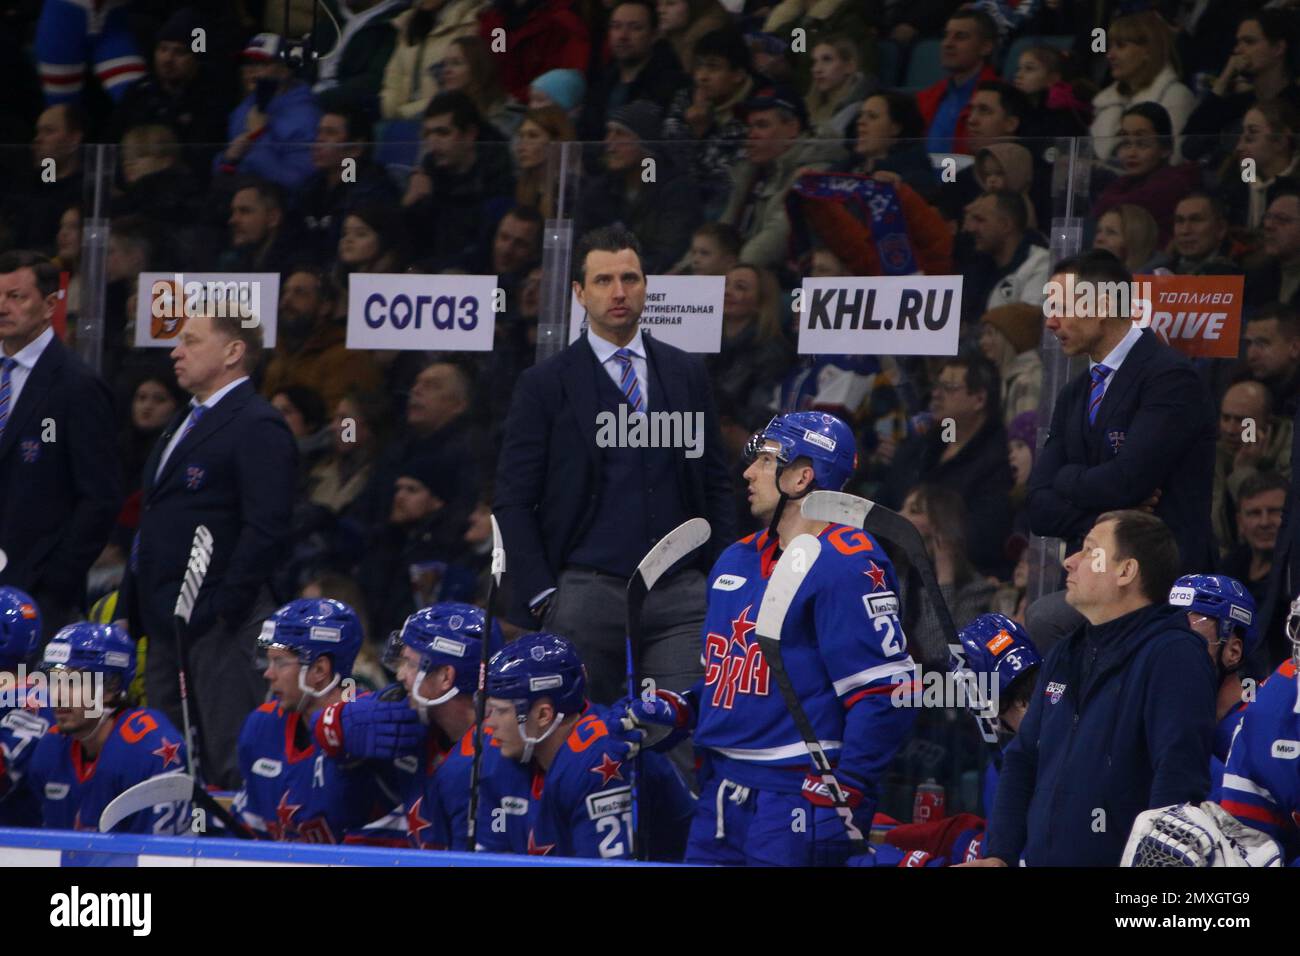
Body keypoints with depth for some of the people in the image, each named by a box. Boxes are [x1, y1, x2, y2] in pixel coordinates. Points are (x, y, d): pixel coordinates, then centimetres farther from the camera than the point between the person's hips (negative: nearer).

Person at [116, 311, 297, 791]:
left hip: (220, 625, -10)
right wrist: (131, 608, 17)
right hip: (168, 622, 10)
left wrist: (223, 608, -20)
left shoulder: (258, 427, -11)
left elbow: (267, 529, -19)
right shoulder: (186, 421, 20)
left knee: (230, 760, -9)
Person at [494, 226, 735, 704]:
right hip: (587, 589, -2)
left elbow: (715, 482, 17)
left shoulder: (687, 374, 13)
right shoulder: (545, 385, 3)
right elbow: (513, 500, 1)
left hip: (680, 592, 3)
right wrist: (542, 595, -7)